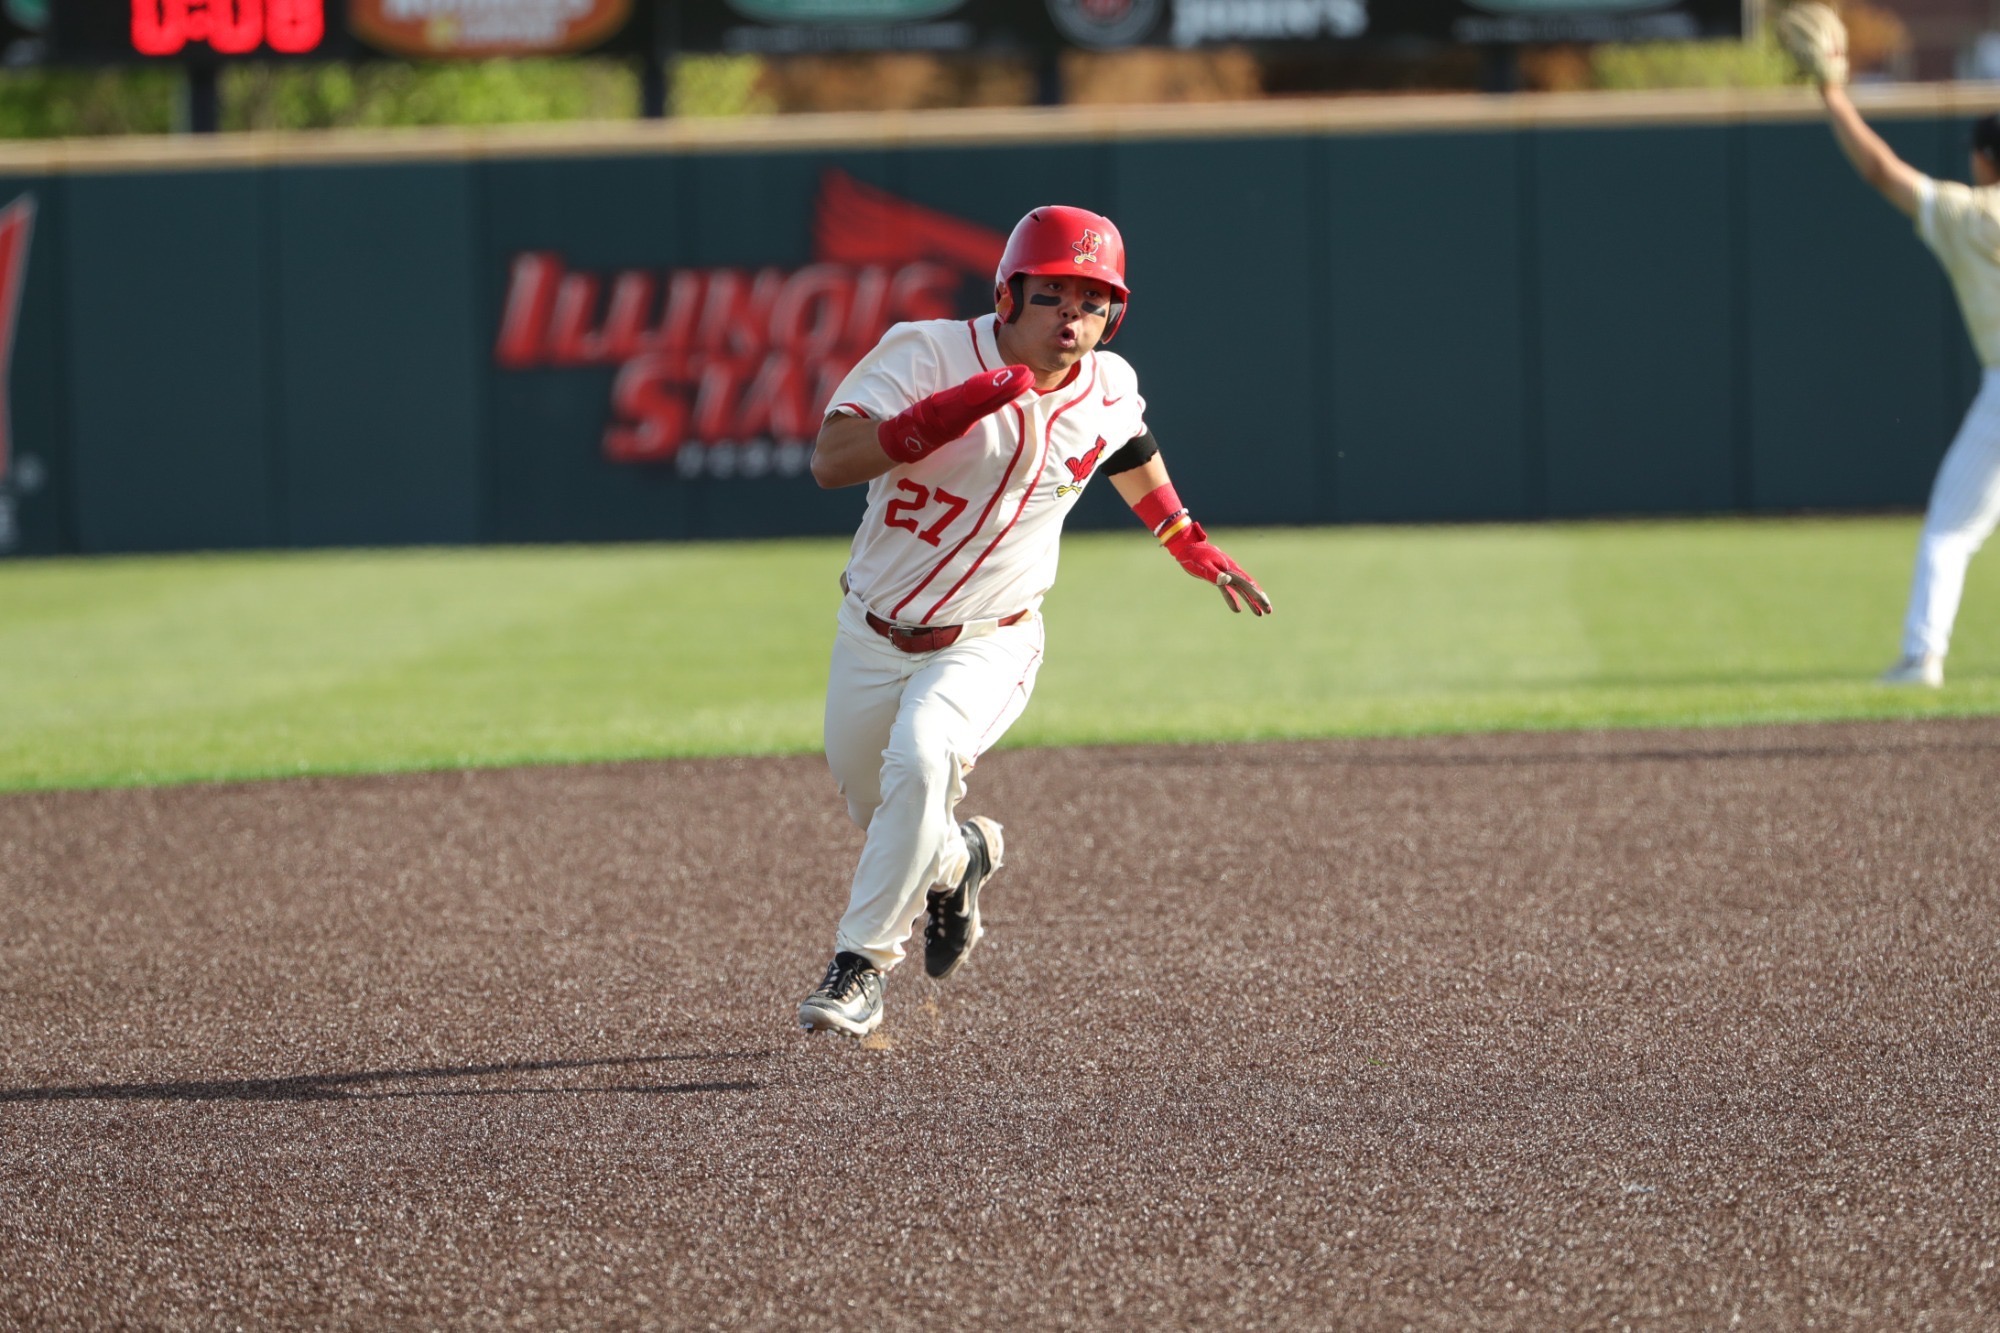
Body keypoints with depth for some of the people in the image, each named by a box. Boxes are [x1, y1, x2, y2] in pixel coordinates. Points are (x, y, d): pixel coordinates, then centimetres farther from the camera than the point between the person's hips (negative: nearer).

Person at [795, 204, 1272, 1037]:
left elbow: (1132, 453, 19)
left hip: (987, 647, -1)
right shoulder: (928, 356, -19)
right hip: (874, 636, 1)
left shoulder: (1108, 391, -7)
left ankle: (861, 967, -20)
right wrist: (956, 409, -40)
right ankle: (959, 858, 52)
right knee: (870, 803, 17)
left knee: (921, 756, -30)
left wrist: (1192, 547, 24)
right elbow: (830, 462, -31)